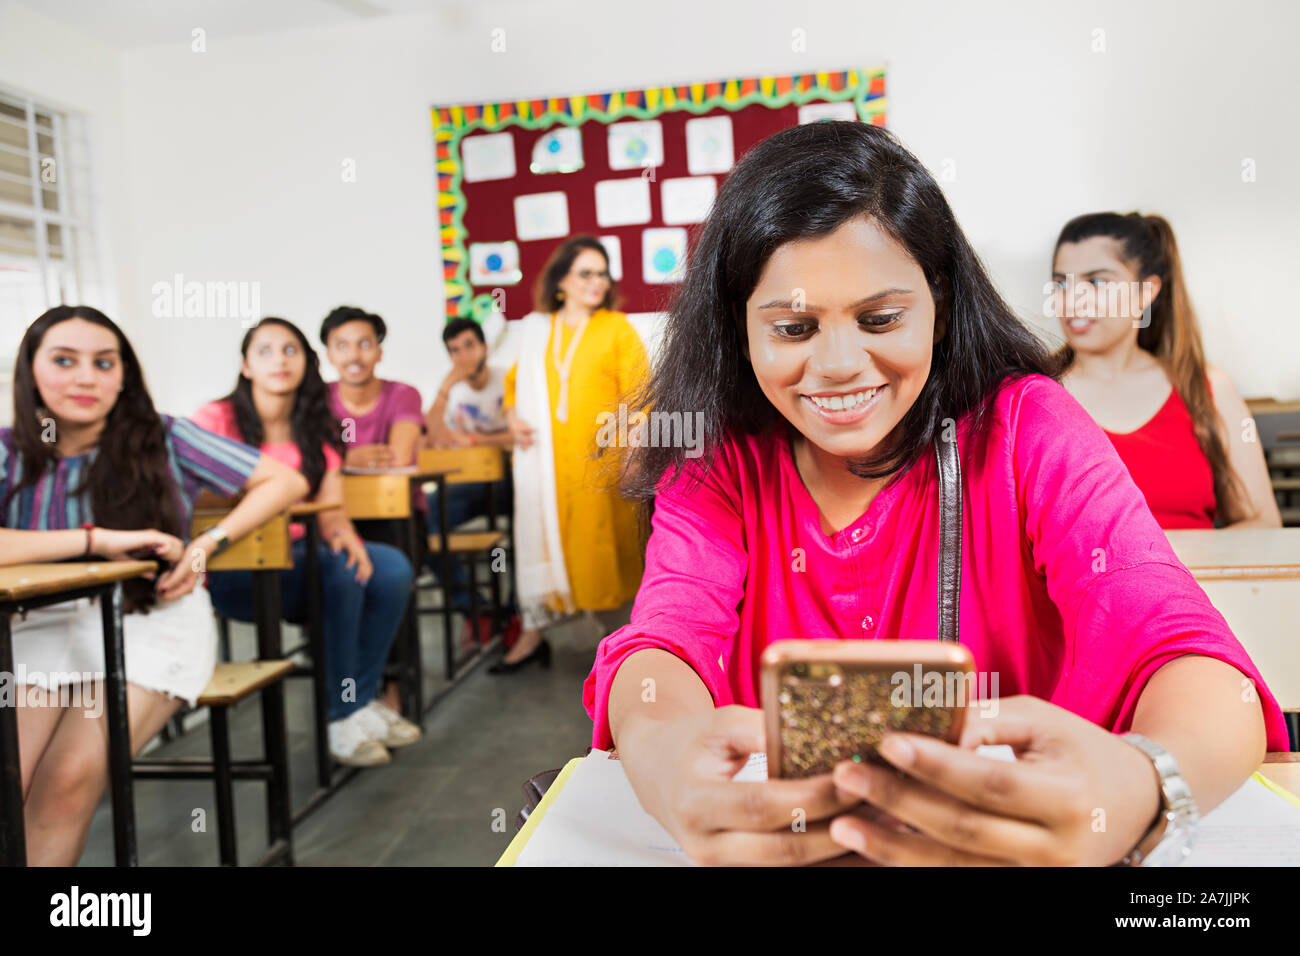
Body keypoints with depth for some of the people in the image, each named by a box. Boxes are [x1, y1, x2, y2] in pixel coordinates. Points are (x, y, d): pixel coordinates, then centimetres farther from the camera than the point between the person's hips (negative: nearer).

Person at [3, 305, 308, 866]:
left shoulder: (162, 440, -4)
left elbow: (285, 482, -4)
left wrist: (208, 545, -14)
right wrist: (99, 539, -24)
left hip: (152, 625, -2)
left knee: (70, 778, -19)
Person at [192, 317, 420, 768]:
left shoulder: (318, 432, 10)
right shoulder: (216, 420, -5)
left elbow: (331, 511, 1)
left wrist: (346, 536, -23)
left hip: (296, 555, 6)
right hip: (233, 568, -5)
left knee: (391, 568, -18)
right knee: (338, 573, -31)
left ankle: (360, 700, -5)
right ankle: (342, 716, -15)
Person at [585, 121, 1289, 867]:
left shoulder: (1025, 430, -9)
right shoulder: (722, 457, -3)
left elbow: (1183, 651, -20)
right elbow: (667, 638, -17)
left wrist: (1135, 792, -43)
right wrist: (662, 759, -41)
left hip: (1013, 832, 0)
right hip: (780, 833, 1)